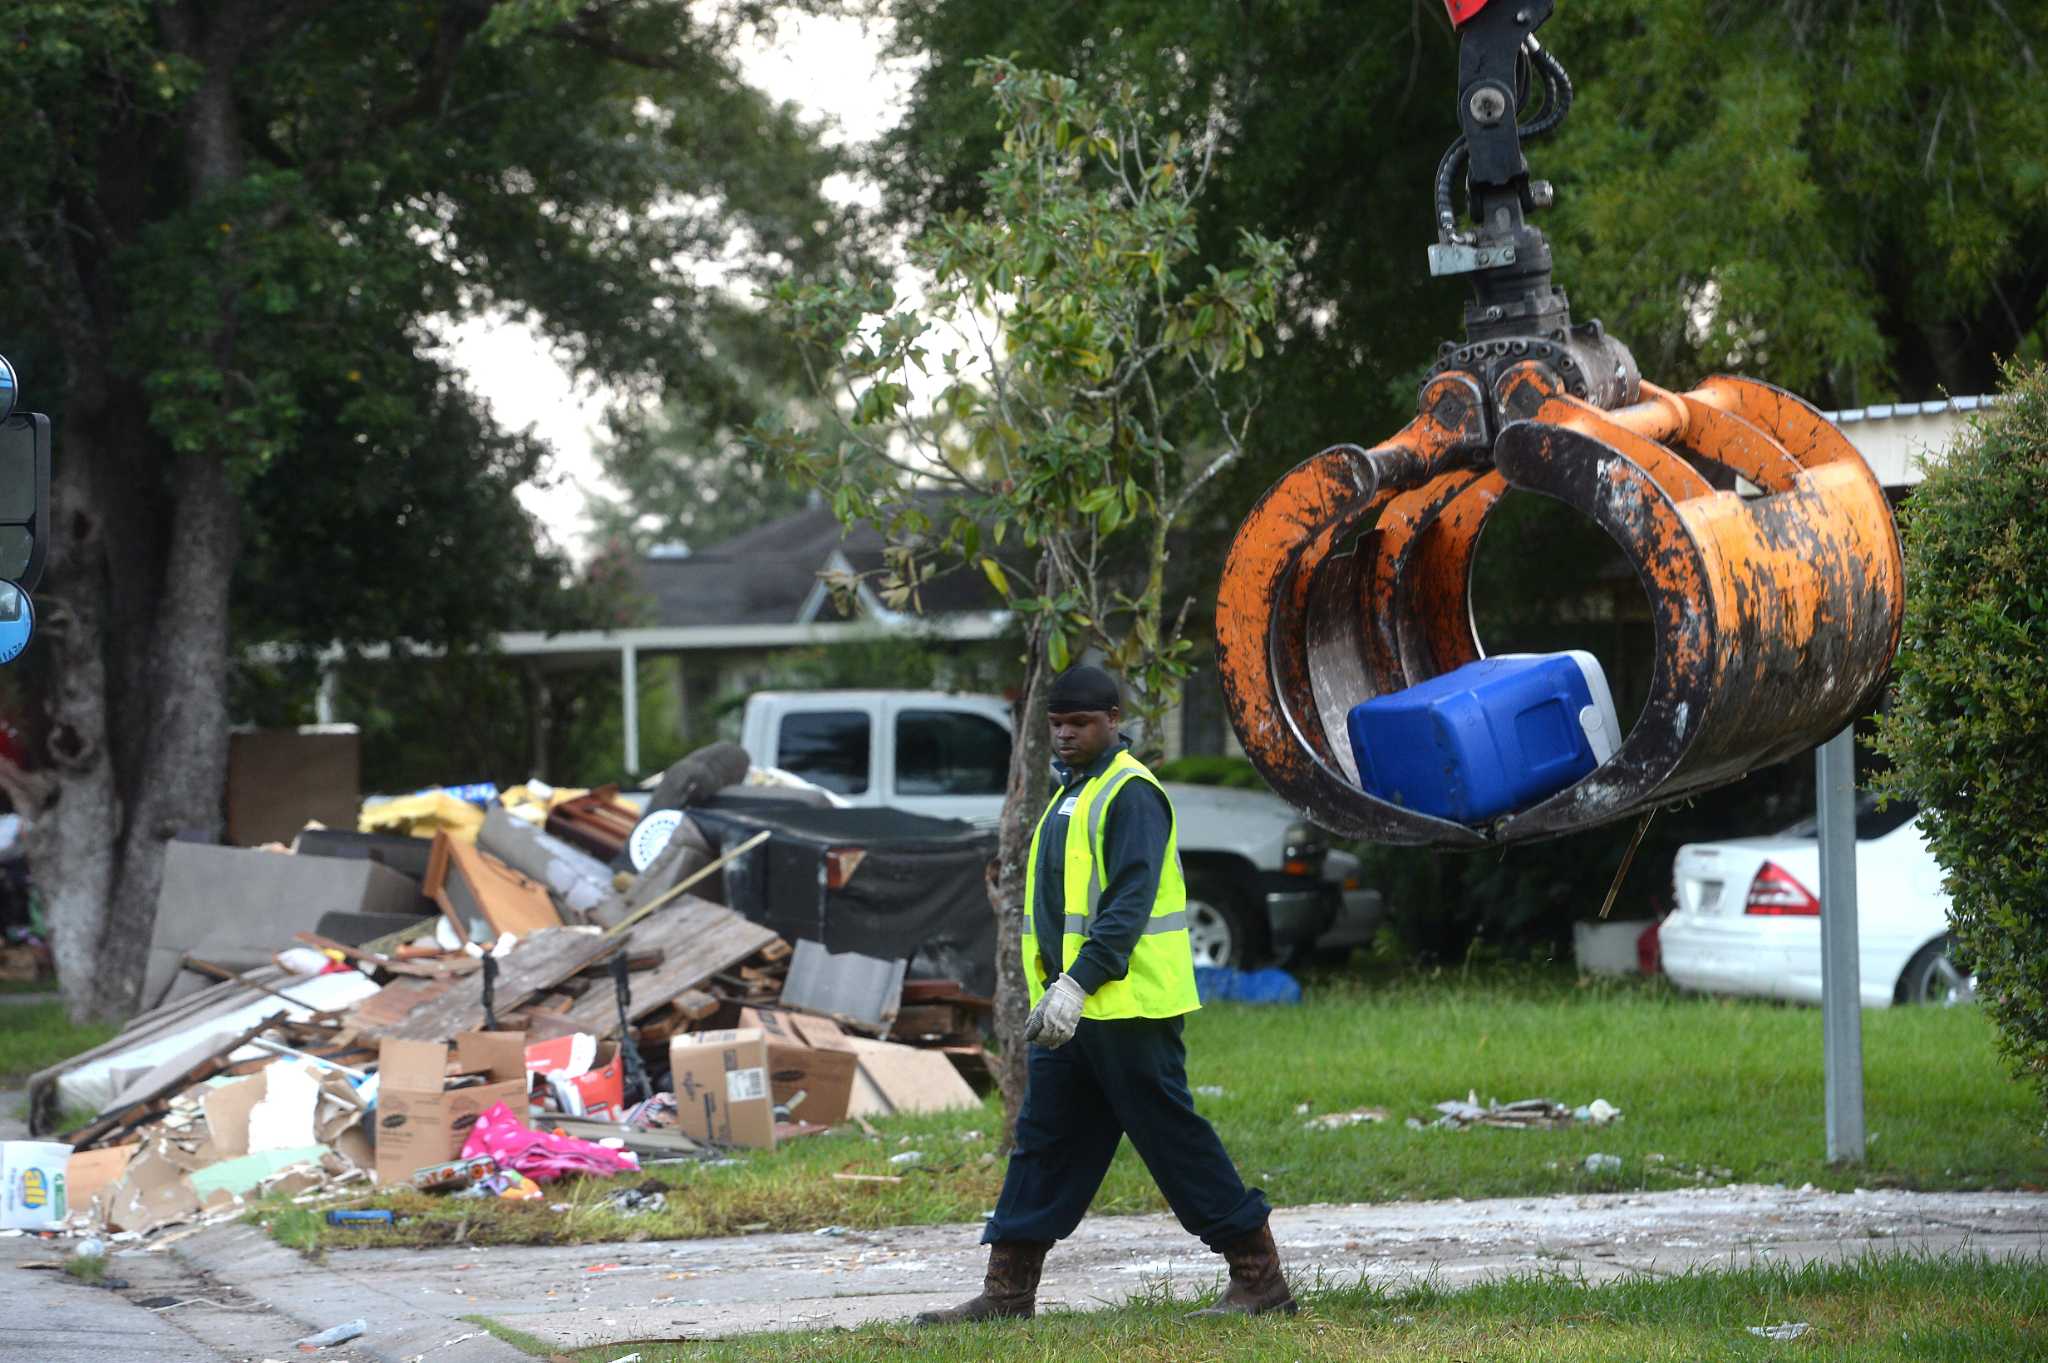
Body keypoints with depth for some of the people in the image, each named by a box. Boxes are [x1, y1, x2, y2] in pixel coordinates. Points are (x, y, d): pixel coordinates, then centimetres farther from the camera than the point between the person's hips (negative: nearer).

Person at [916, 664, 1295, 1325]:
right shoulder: (1074, 792, 18)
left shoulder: (1130, 793, -12)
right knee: (1042, 1144, 7)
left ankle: (1260, 1277, 1)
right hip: (1068, 1008, 9)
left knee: (1175, 1140, -5)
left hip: (1126, 1007, -9)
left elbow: (1128, 903, -21)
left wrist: (1078, 985, -27)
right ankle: (1008, 1290, 10)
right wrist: (1055, 990, 21)